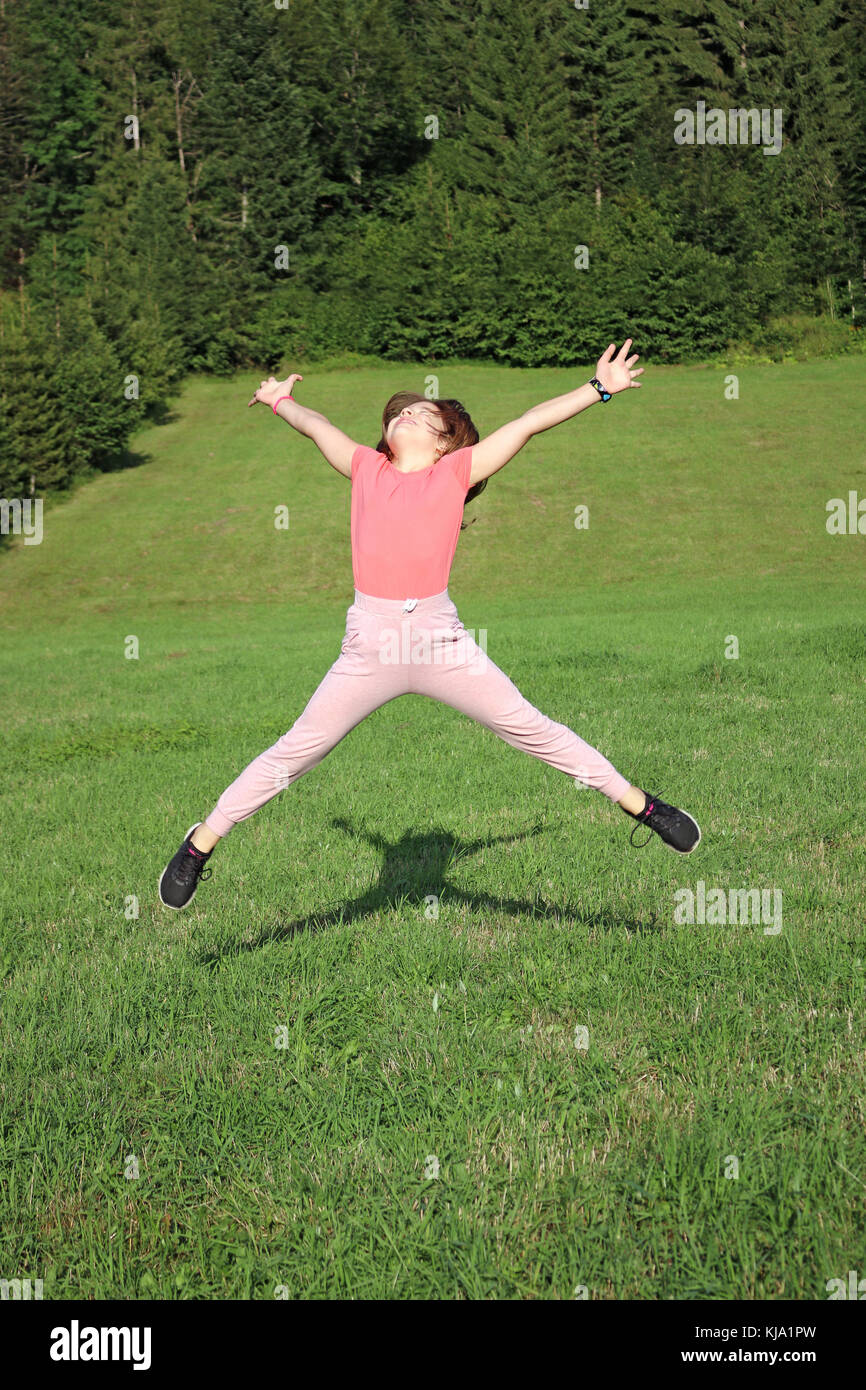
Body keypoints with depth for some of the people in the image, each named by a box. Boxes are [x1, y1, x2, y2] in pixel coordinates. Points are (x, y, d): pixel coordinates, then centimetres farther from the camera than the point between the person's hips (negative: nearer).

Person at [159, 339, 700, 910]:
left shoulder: (457, 471, 10)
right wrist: (280, 400, 47)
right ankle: (202, 841, 18)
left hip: (441, 640, -1)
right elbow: (315, 424, 29)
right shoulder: (366, 468, 14)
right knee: (293, 753, 5)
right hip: (369, 646, 1)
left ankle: (641, 805, 15)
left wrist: (599, 388, 13)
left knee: (534, 730, 2)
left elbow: (528, 422, 11)